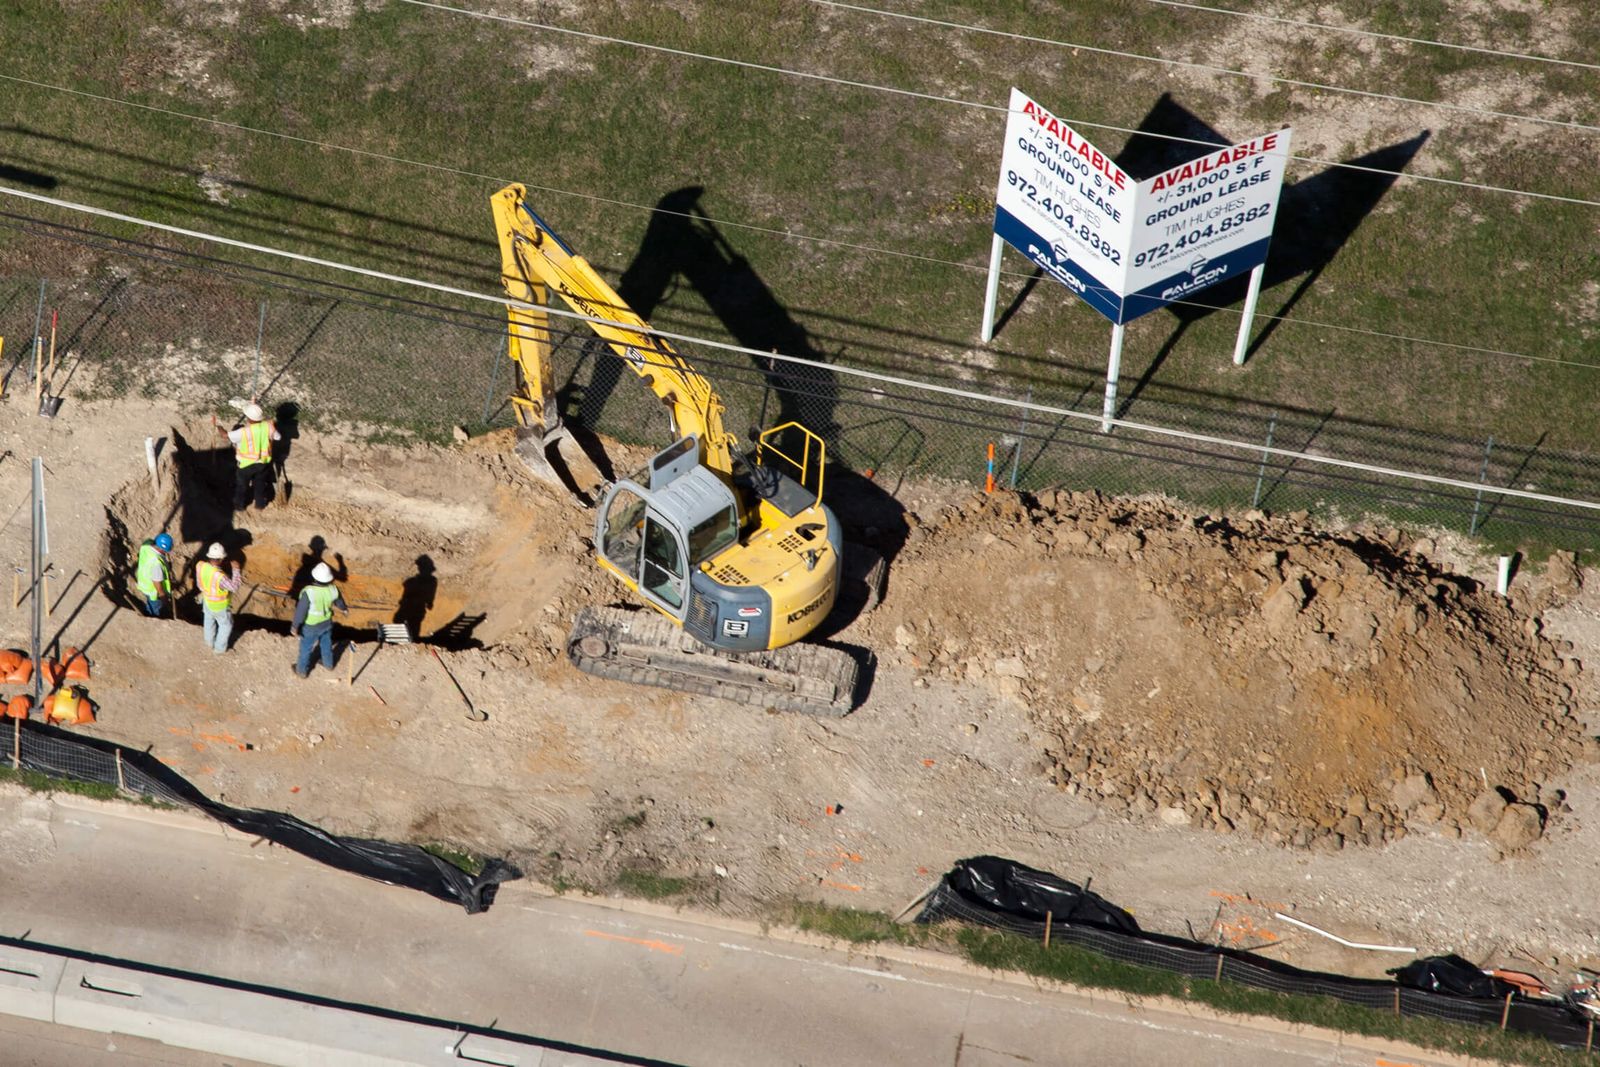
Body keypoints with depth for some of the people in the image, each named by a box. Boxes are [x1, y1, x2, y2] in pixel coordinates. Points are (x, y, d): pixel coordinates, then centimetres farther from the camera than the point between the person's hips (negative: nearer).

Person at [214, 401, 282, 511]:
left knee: (241, 485, 22)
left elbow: (226, 435, -21)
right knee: (260, 484, 26)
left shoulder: (244, 432, -33)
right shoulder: (268, 426, -22)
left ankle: (239, 505, 39)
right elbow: (278, 437, -3)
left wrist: (217, 425, -5)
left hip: (247, 464, -3)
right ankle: (260, 505, 42)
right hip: (263, 462, 4)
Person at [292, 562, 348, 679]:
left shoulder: (308, 592, -39)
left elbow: (301, 611, -29)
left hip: (311, 626, -4)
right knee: (326, 644, 30)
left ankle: (302, 670, 43)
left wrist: (294, 626, -12)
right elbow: (339, 600, 0)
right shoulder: (333, 590, -23)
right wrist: (344, 609, 24)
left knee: (306, 647, 22)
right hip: (326, 623, 4)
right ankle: (328, 663, 54)